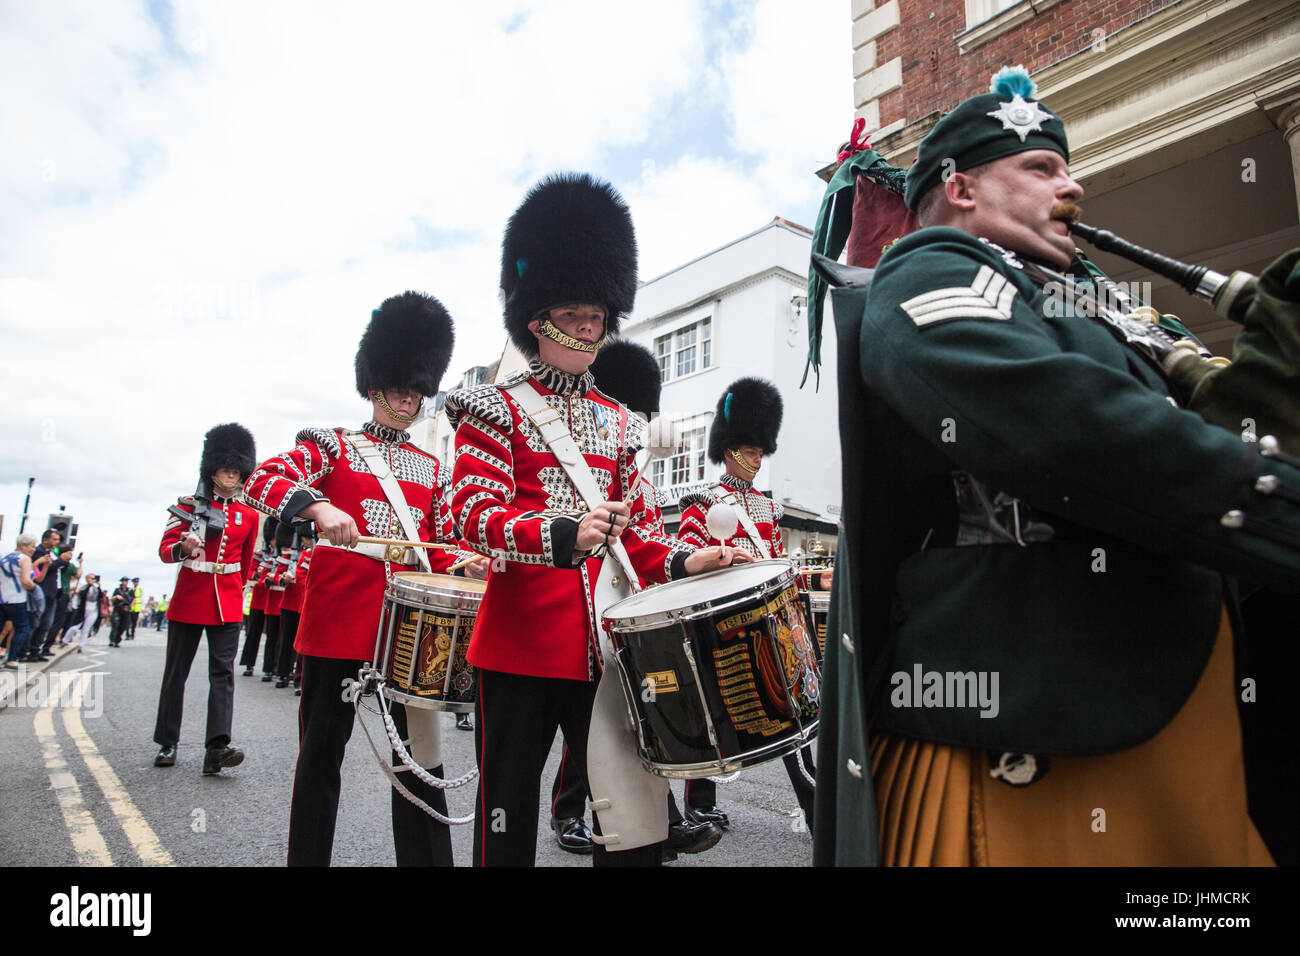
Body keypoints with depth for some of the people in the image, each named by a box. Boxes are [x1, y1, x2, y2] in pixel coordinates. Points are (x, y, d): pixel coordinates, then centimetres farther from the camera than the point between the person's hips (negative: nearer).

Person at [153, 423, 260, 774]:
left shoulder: (248, 515, 7)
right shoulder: (188, 505, 1)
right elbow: (164, 549, -4)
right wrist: (183, 548, -26)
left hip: (227, 606, 1)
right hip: (187, 602, -1)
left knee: (222, 673, -7)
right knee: (176, 673, 8)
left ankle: (216, 748, -12)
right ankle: (167, 743, 21)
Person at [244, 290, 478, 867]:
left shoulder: (430, 469, 16)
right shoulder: (332, 445, 4)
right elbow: (261, 481, -10)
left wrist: (465, 565, -5)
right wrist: (320, 506, -28)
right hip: (338, 616, -3)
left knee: (420, 753, 7)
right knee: (322, 749, 9)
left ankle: (426, 859, 19)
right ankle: (307, 857, 25)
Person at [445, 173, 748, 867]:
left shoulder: (619, 424, 15)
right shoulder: (496, 408, 0)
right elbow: (475, 515, -13)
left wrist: (680, 562, -4)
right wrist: (565, 536, -30)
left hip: (606, 640, 4)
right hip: (522, 637, -4)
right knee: (509, 811, 9)